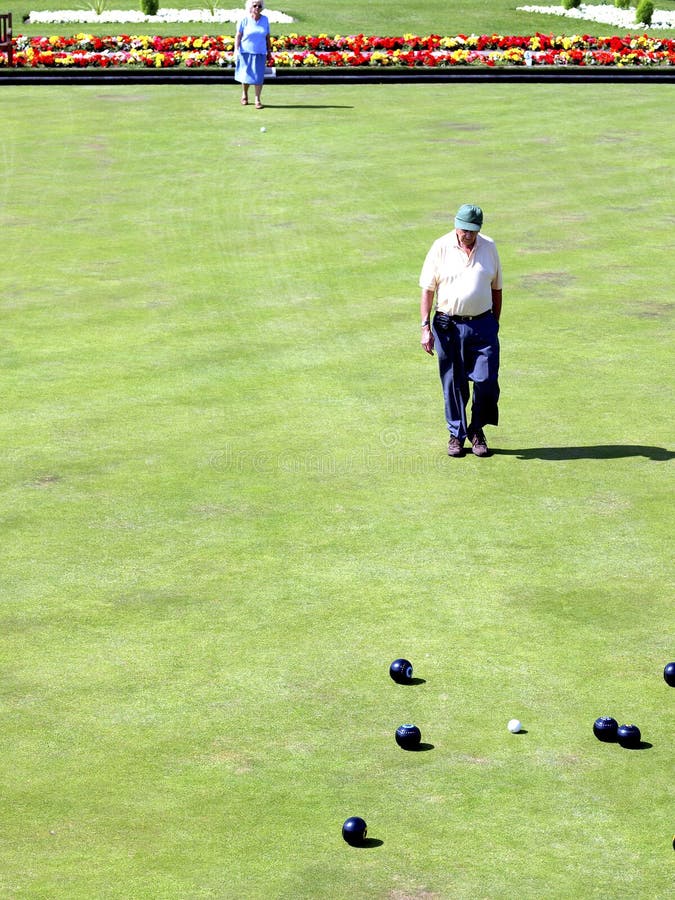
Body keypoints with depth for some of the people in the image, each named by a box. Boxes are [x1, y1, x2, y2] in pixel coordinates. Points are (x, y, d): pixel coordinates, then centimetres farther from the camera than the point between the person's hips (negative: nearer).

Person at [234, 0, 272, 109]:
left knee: (258, 76, -4)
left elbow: (267, 37, 8)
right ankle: (244, 95, 31)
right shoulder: (244, 19, -6)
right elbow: (238, 36, -6)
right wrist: (236, 50, -14)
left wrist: (269, 51, 8)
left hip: (260, 53, 1)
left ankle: (258, 100, 0)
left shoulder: (265, 20, 3)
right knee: (246, 75, 9)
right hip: (246, 52, -1)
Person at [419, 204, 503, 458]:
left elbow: (496, 289, 13)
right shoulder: (441, 247, -3)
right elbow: (427, 289, -2)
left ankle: (477, 430, 16)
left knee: (487, 381, -5)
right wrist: (426, 327, -8)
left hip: (482, 325, 1)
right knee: (453, 384, 5)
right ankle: (456, 434, 20)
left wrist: (494, 324, 11)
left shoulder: (489, 247, 5)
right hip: (448, 325, -1)